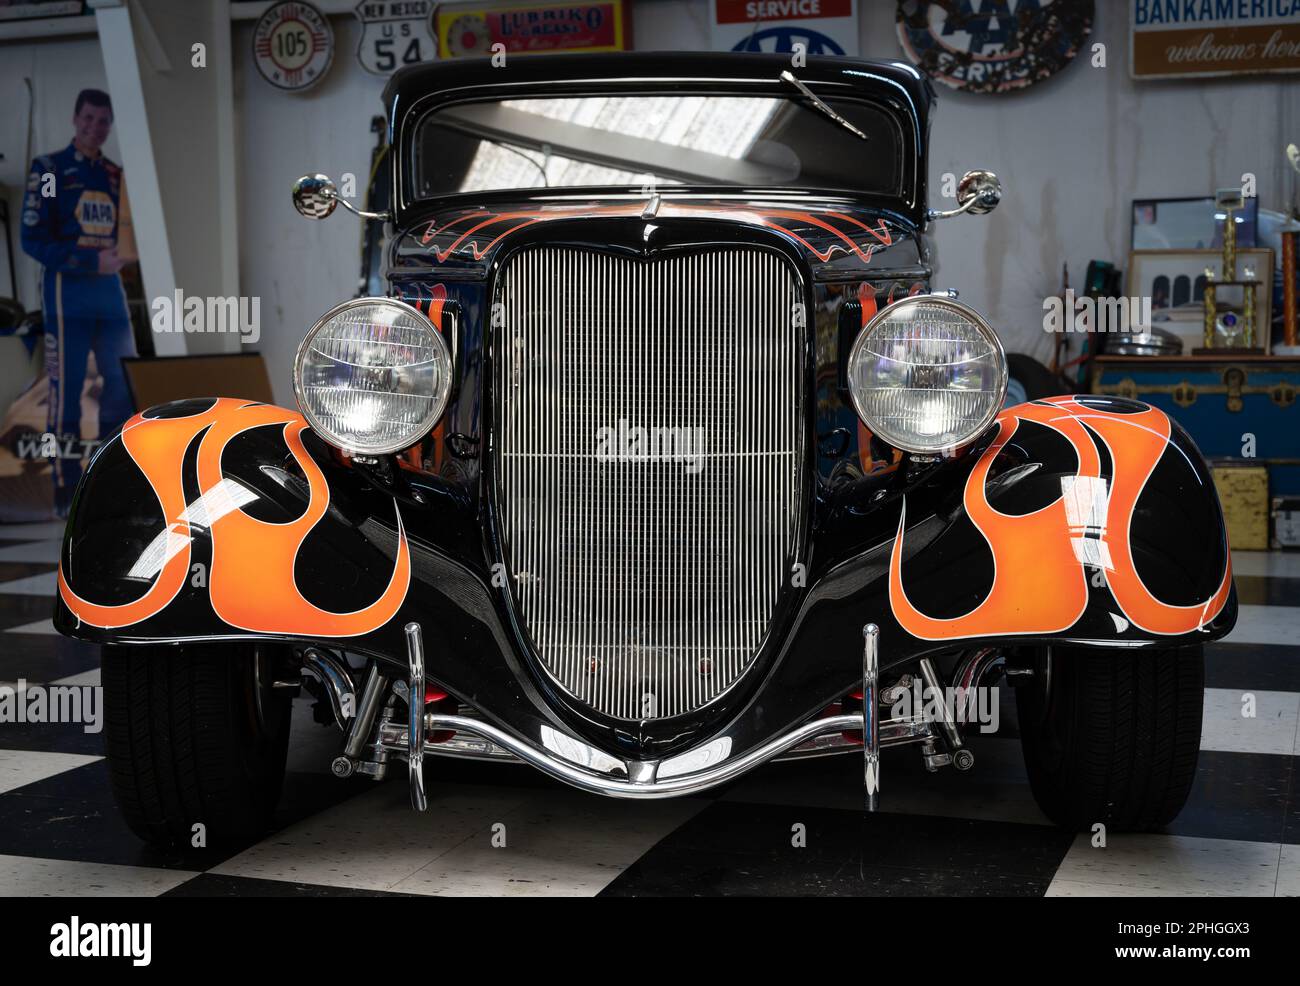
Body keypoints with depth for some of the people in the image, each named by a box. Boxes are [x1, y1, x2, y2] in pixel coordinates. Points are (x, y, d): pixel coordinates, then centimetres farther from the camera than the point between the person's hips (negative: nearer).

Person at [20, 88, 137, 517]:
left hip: (110, 288, 6)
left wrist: (123, 256, -3)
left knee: (125, 383, 5)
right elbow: (33, 239, -9)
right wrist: (92, 261, -17)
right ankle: (67, 492, 3)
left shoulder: (116, 175, 14)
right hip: (68, 290, -6)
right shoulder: (49, 169, -1)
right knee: (67, 389, -3)